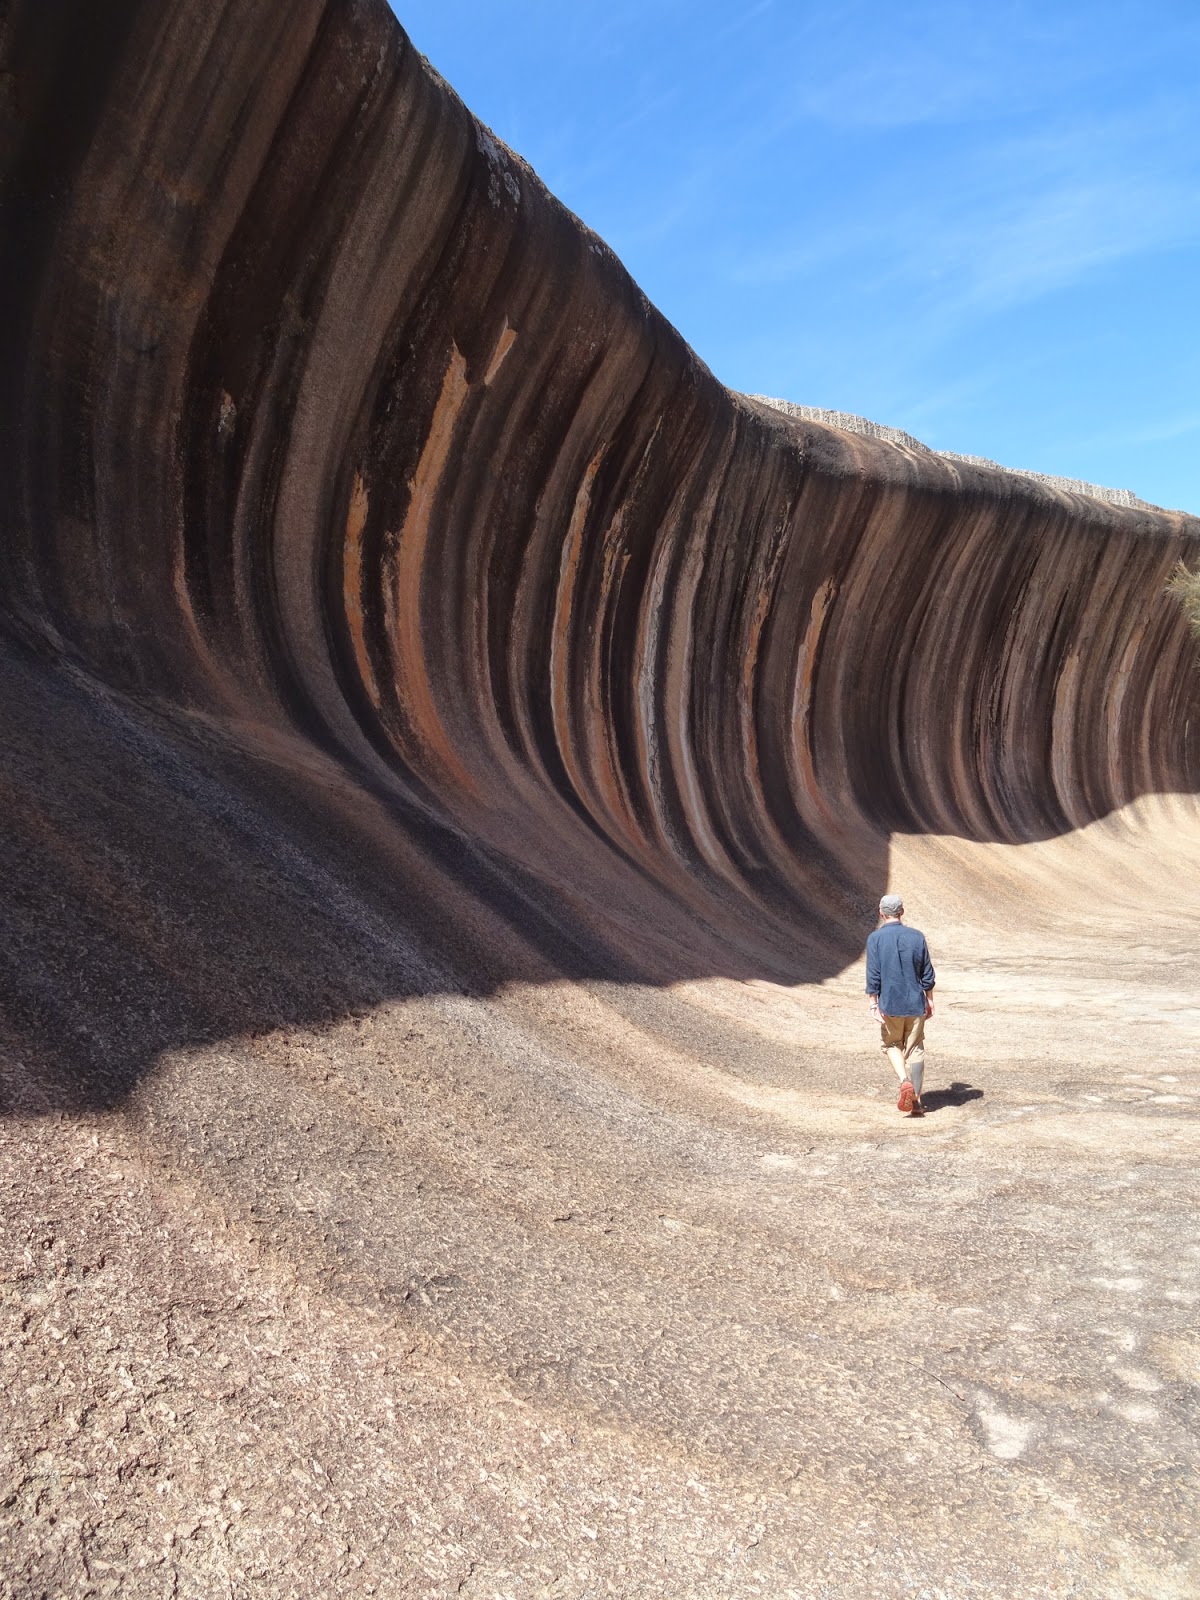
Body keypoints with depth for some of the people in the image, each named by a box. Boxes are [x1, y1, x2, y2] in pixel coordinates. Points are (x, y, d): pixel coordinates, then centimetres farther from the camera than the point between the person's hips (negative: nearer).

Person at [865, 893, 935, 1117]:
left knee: (891, 1044, 18)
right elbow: (927, 974, 5)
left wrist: (873, 1004, -5)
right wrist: (929, 1000, 15)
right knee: (915, 1049, 10)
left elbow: (873, 976, -10)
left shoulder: (875, 938, -8)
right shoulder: (917, 936, 0)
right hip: (916, 1004, 2)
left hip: (890, 1004, -2)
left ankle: (905, 1081, -6)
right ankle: (916, 1102, 10)